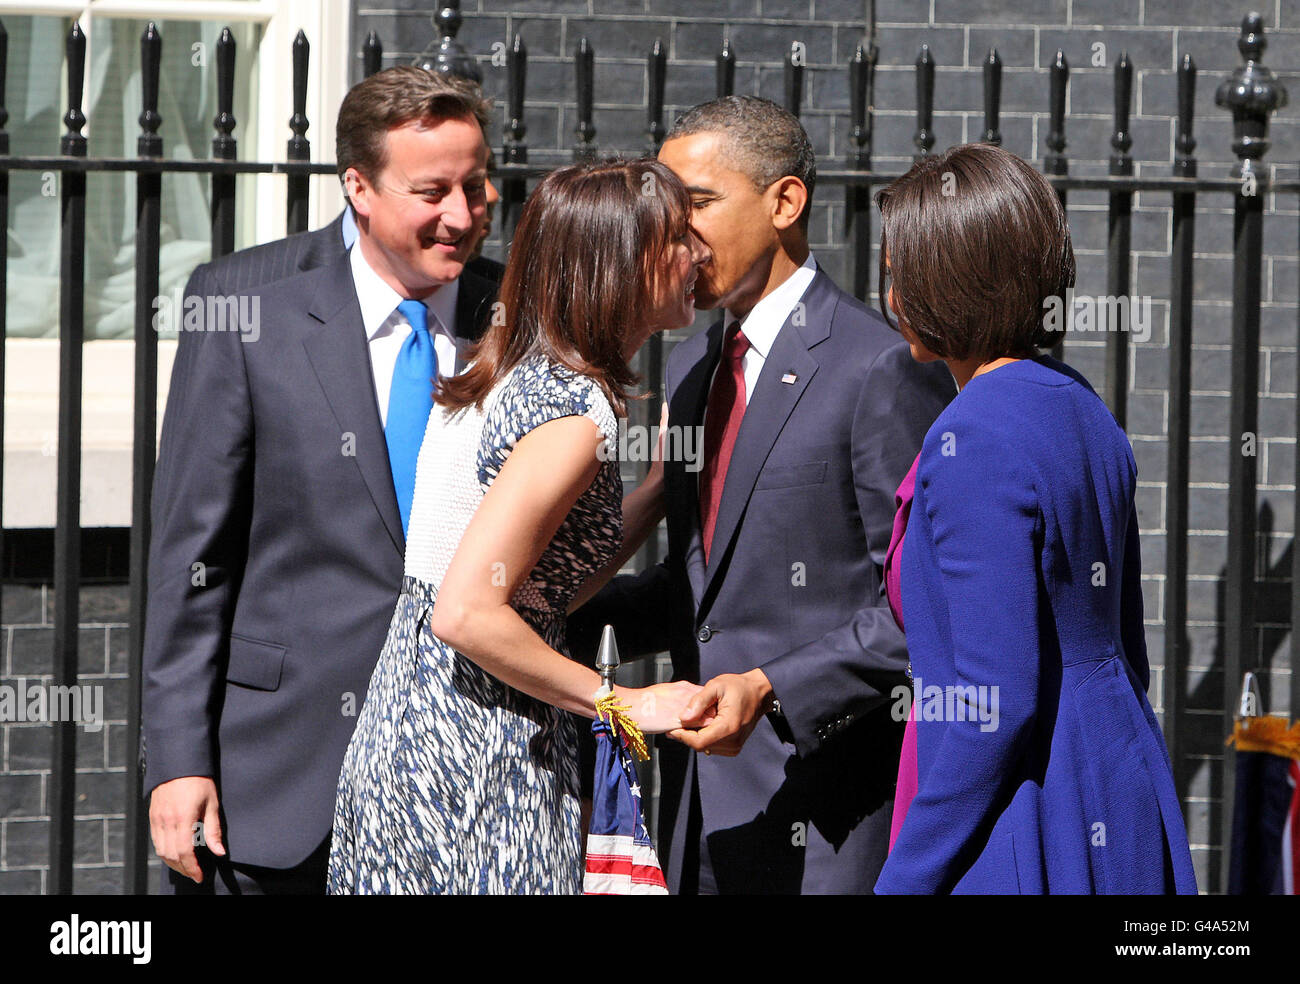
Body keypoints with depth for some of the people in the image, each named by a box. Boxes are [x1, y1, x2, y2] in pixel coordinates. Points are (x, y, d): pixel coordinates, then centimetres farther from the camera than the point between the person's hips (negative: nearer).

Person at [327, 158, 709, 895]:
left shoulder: (515, 371, 10)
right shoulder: (575, 413, -18)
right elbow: (468, 613, -24)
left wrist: (667, 481, 14)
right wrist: (626, 703, -16)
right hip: (477, 750, -10)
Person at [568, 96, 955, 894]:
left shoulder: (884, 369, -12)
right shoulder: (693, 366, 15)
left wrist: (769, 689, -22)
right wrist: (572, 615, 4)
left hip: (825, 802, -8)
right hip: (703, 802, 8)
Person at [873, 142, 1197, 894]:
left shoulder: (975, 443, -18)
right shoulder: (1083, 410, 10)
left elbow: (997, 701, -21)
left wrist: (905, 881, -17)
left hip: (1026, 833, -9)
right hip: (1120, 812, 9)